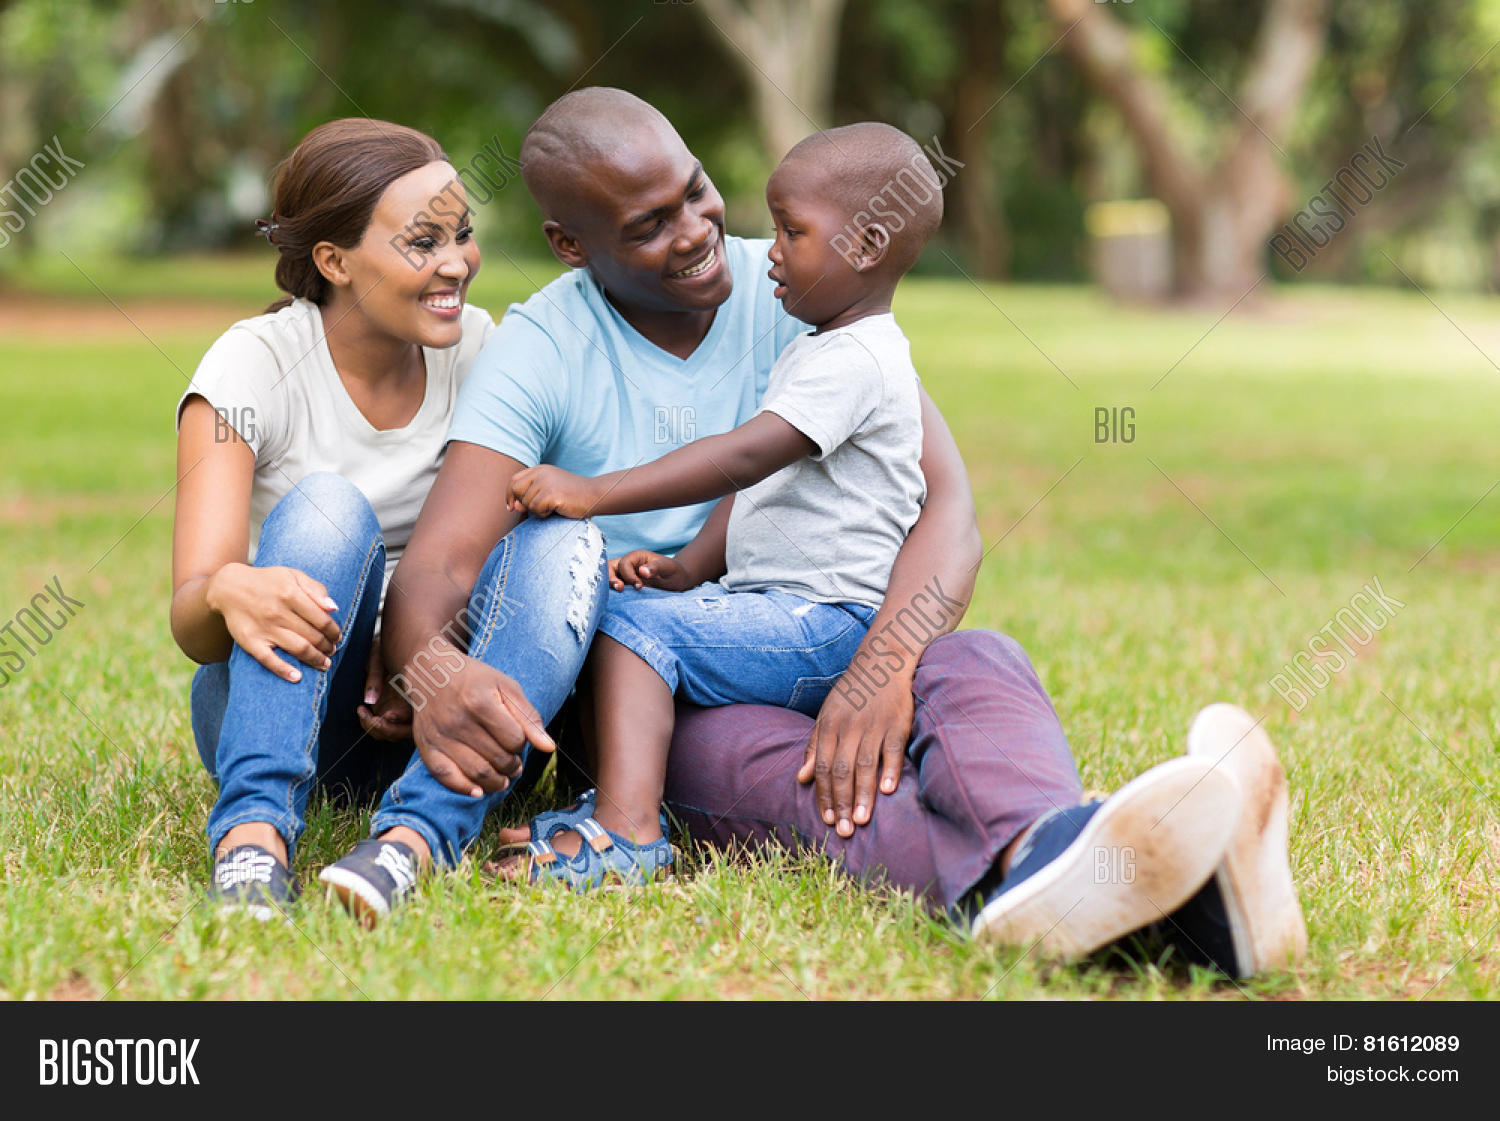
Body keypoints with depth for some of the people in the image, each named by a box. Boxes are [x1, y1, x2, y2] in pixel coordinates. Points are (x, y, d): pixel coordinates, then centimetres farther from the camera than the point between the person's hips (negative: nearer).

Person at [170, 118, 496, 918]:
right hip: (271, 699, -3)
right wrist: (227, 591, -47)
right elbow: (192, 626, -21)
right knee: (326, 507, -32)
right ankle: (255, 828, -47)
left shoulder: (473, 348, 0)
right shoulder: (254, 365, -13)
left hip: (416, 708, 3)